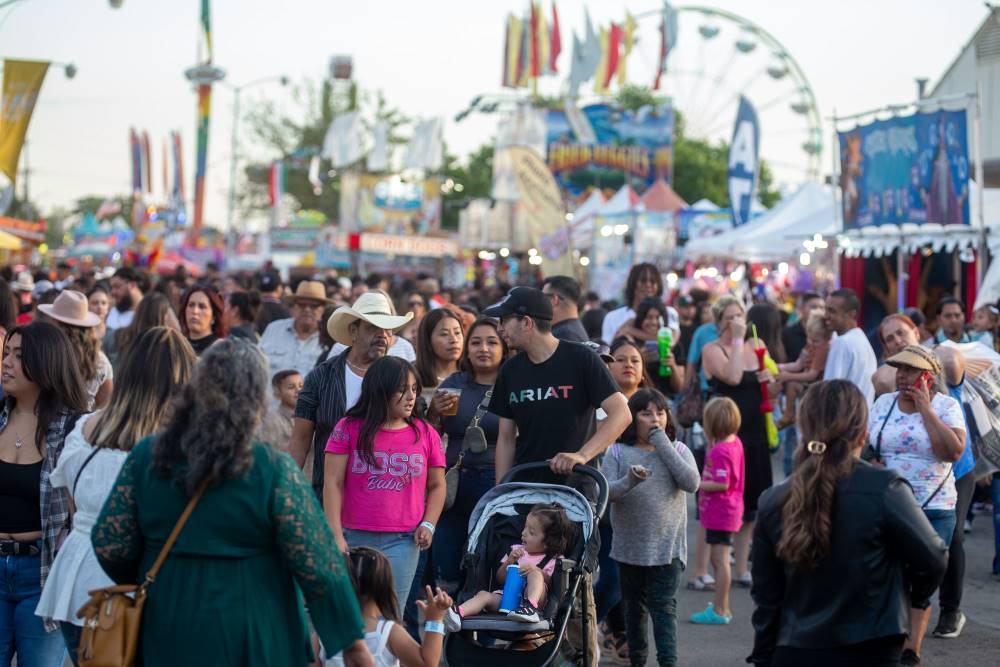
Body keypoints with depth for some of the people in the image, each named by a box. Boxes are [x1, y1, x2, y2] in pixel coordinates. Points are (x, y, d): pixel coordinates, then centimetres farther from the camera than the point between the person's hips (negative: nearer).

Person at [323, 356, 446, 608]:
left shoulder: (425, 434, 8)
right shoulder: (348, 429, 1)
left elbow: (437, 486, 16)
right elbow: (333, 483, -1)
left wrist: (428, 525, 0)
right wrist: (336, 535, -8)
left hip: (403, 541, 1)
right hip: (355, 537, -1)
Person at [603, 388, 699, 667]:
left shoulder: (678, 450, 3)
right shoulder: (618, 452, 1)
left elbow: (691, 483, -14)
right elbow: (607, 493, -10)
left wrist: (663, 445, -14)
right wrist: (630, 480, -31)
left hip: (668, 545, -2)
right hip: (630, 546, 2)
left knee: (664, 607, -8)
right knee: (634, 606, 14)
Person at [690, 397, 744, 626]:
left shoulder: (720, 451, -21)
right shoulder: (735, 443, 8)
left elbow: (722, 484, -25)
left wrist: (696, 484, -16)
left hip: (720, 512, -10)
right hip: (729, 511, 10)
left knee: (720, 560, -6)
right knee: (719, 560, 19)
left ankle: (720, 611, -3)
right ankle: (723, 606, 26)